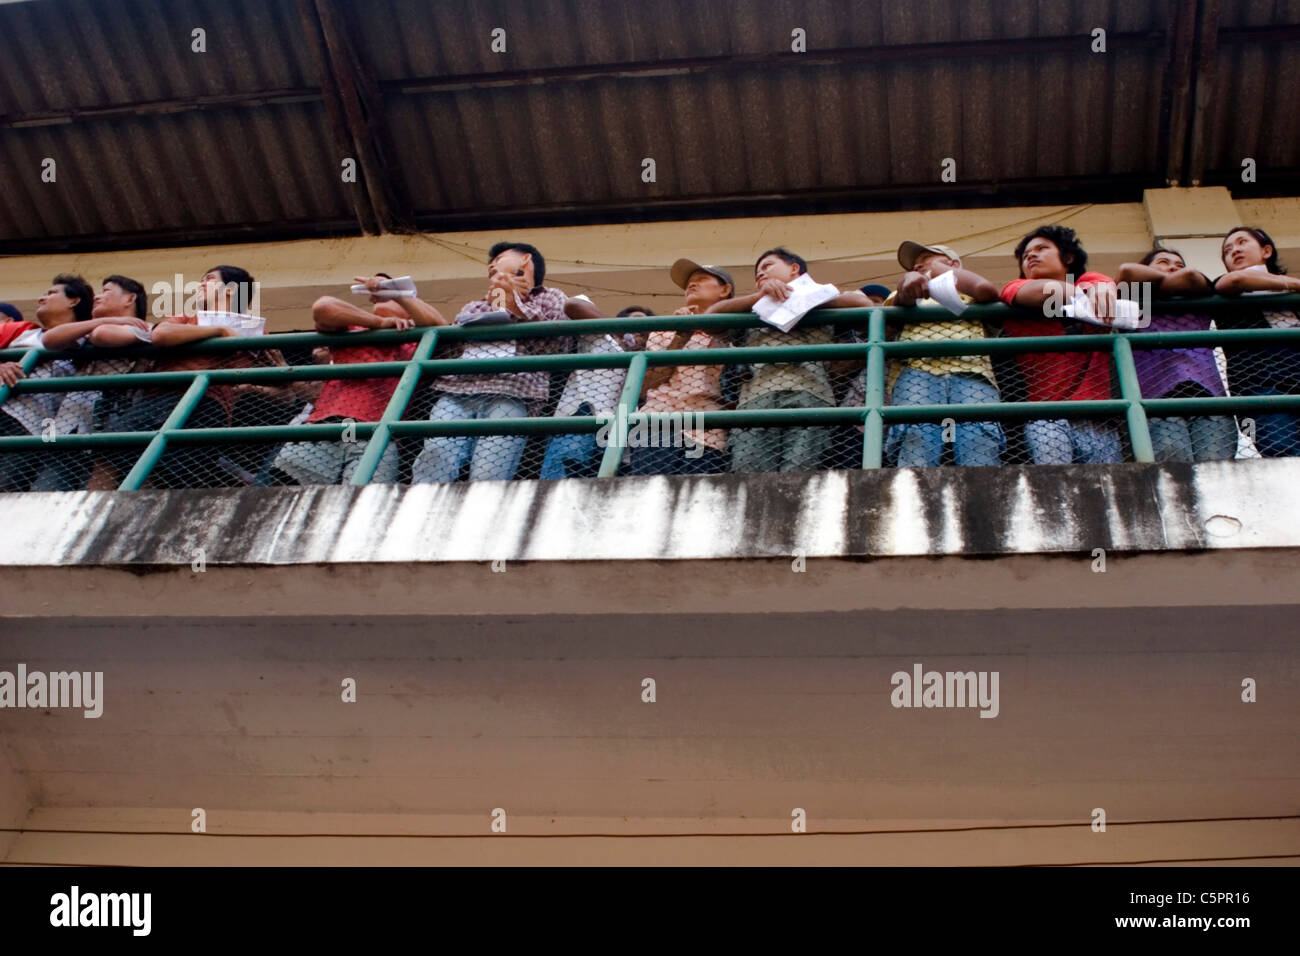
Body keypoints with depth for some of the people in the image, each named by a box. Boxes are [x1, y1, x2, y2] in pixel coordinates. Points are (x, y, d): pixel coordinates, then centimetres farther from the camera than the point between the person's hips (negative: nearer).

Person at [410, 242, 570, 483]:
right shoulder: (474, 307, 41)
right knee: (430, 470, -24)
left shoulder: (550, 298, 29)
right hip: (455, 393, 3)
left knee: (487, 478, -26)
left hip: (508, 396, -3)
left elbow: (558, 343, 9)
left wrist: (517, 306, 12)